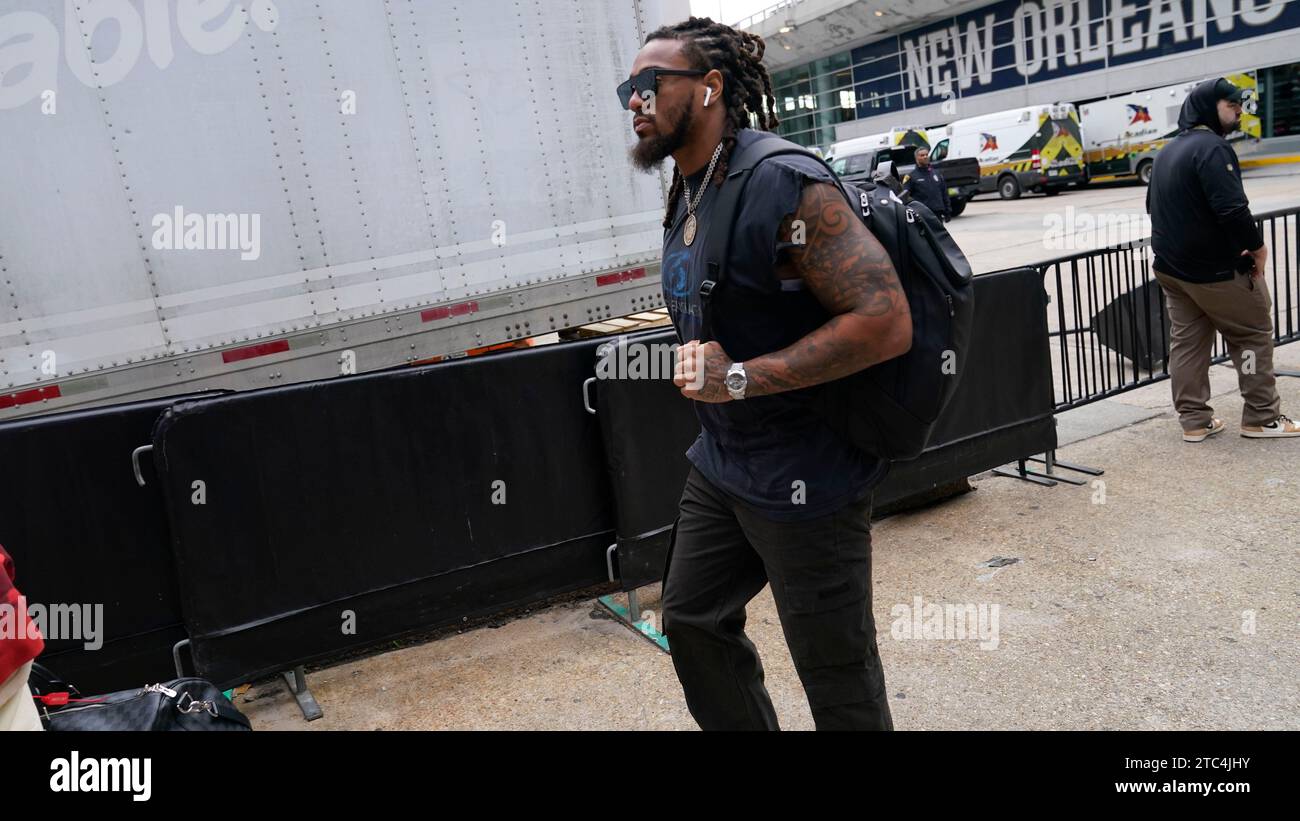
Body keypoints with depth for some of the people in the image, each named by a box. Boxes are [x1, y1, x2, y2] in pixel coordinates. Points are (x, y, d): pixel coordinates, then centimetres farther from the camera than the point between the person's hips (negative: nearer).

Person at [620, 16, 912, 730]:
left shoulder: (784, 185, -20)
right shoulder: (685, 195, 9)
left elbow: (886, 323, -25)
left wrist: (740, 378, -25)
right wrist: (701, 367, 8)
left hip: (804, 479, -9)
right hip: (719, 464, 10)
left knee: (836, 677, 6)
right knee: (690, 618, 22)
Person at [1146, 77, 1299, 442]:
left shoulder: (1167, 151, 13)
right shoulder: (1212, 147, -17)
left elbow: (1153, 205, 21)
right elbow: (1232, 208, -25)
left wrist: (1178, 239, 16)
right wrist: (1256, 246, -13)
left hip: (1171, 265, 8)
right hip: (1215, 269, -8)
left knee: (1186, 342, 10)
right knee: (1253, 334, 5)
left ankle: (1194, 419, 12)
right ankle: (1262, 417, 10)